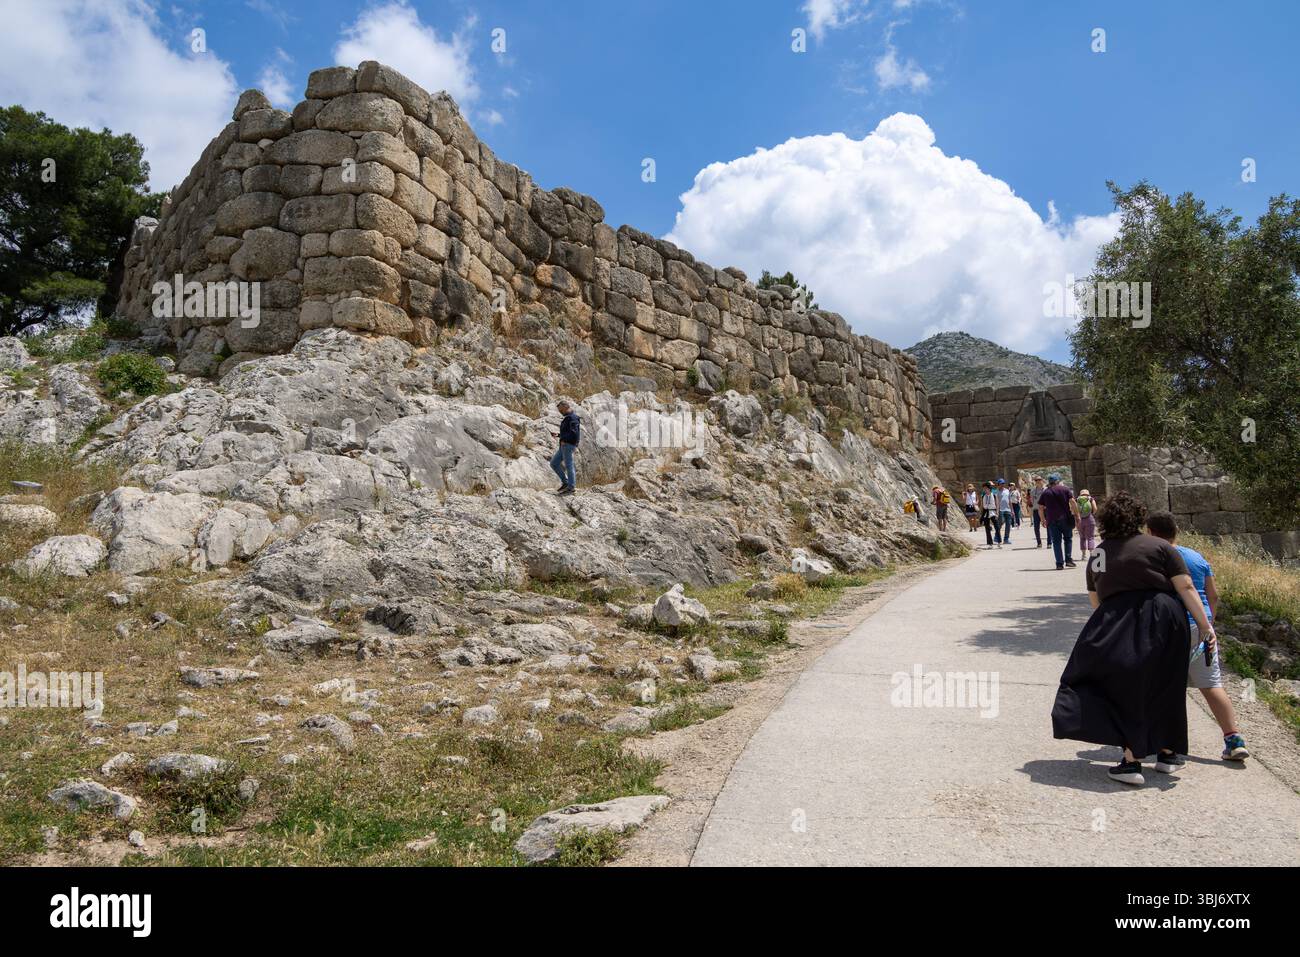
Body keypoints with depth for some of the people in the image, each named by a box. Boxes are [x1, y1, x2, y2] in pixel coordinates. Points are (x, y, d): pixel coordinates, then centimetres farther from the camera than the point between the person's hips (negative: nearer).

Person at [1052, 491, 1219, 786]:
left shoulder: (1098, 555, 12)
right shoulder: (1159, 547, 4)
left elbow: (1095, 601, 18)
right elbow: (1186, 588, -3)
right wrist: (1205, 625, -1)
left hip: (1117, 627, 0)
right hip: (1164, 624, 0)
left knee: (1129, 689, 8)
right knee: (1164, 690, 17)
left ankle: (1132, 761, 0)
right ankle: (1168, 753, 31)